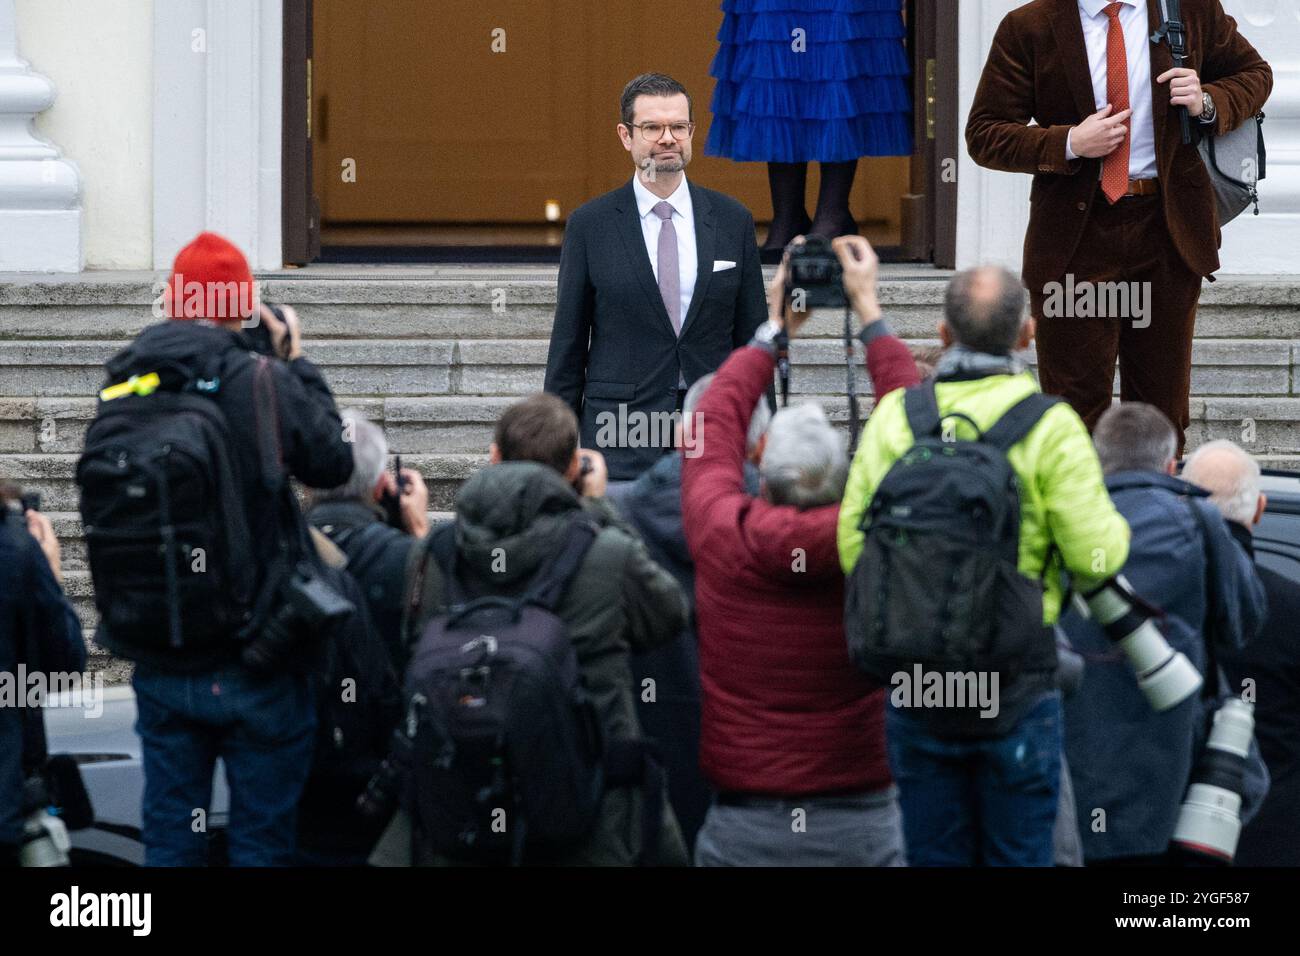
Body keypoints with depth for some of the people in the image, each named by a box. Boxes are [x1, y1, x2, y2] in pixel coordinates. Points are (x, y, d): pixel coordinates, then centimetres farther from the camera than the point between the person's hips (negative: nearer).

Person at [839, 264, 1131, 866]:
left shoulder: (893, 417, 0)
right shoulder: (1049, 426, -9)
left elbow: (854, 546, -4)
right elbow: (1096, 558, -12)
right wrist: (1117, 530, 11)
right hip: (1017, 686, -3)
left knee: (934, 857, 11)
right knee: (1019, 858, 8)